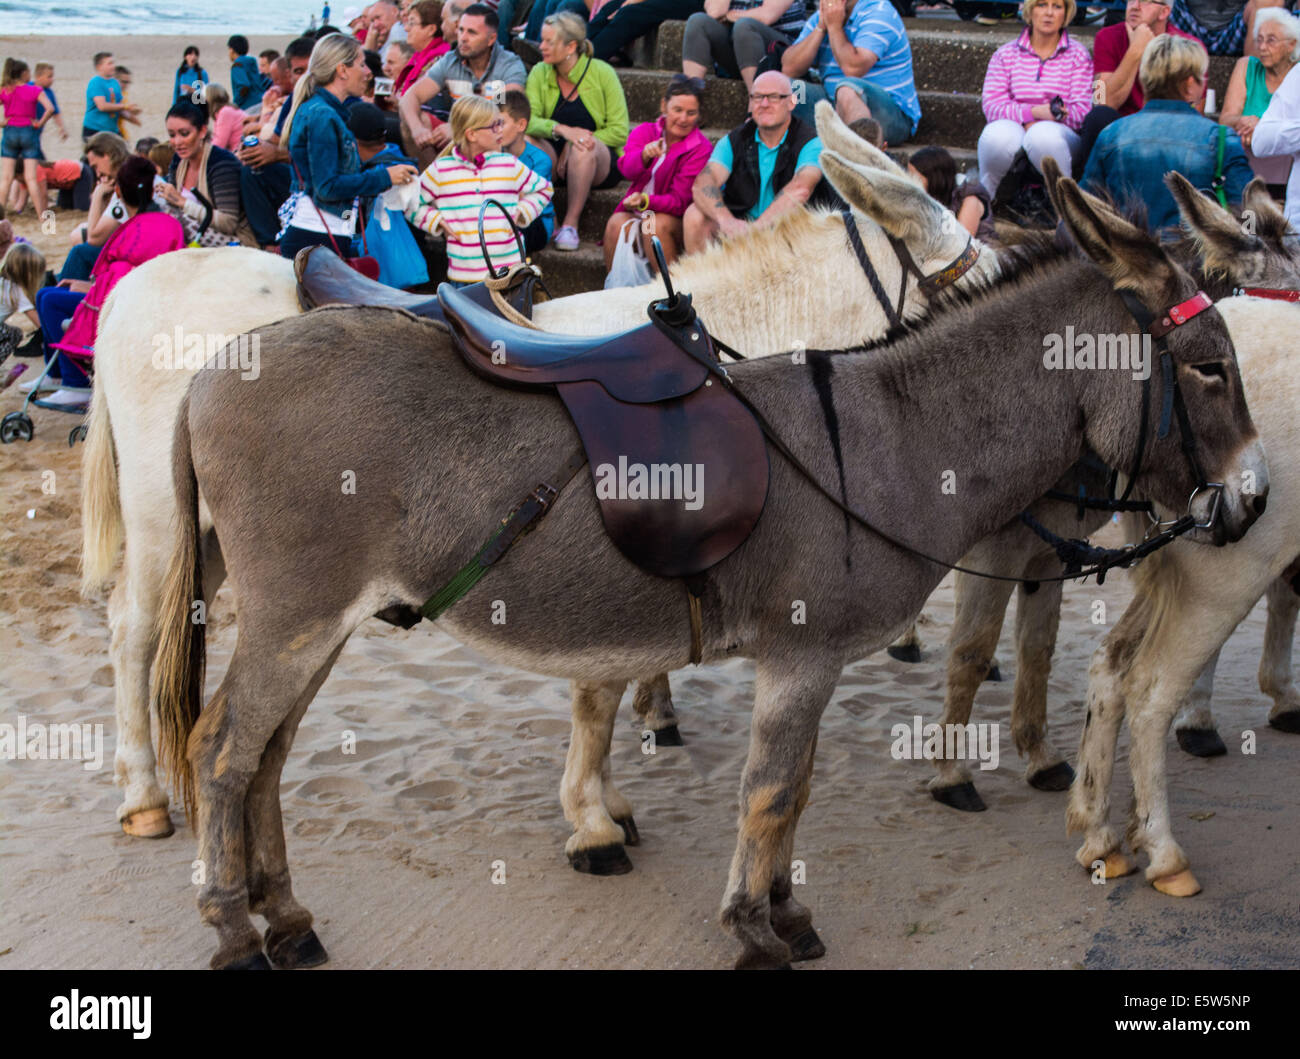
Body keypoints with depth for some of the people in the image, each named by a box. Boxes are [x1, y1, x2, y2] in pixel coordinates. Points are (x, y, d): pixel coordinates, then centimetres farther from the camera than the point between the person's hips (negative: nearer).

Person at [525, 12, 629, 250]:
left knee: (584, 146, -37)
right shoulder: (540, 73, 0)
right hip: (554, 162, 2)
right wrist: (561, 129, -33)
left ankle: (571, 224, -28)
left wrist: (574, 143, -19)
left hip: (601, 162, -2)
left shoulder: (602, 73, -7)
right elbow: (528, 121, -14)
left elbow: (620, 131, -10)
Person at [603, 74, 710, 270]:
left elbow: (680, 200, -14)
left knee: (657, 225, -33)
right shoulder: (645, 131, 4)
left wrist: (645, 201, -32)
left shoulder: (701, 149, -7)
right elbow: (626, 169, -16)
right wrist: (645, 156, -40)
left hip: (675, 219, -3)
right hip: (635, 210, 3)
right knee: (617, 224, -27)